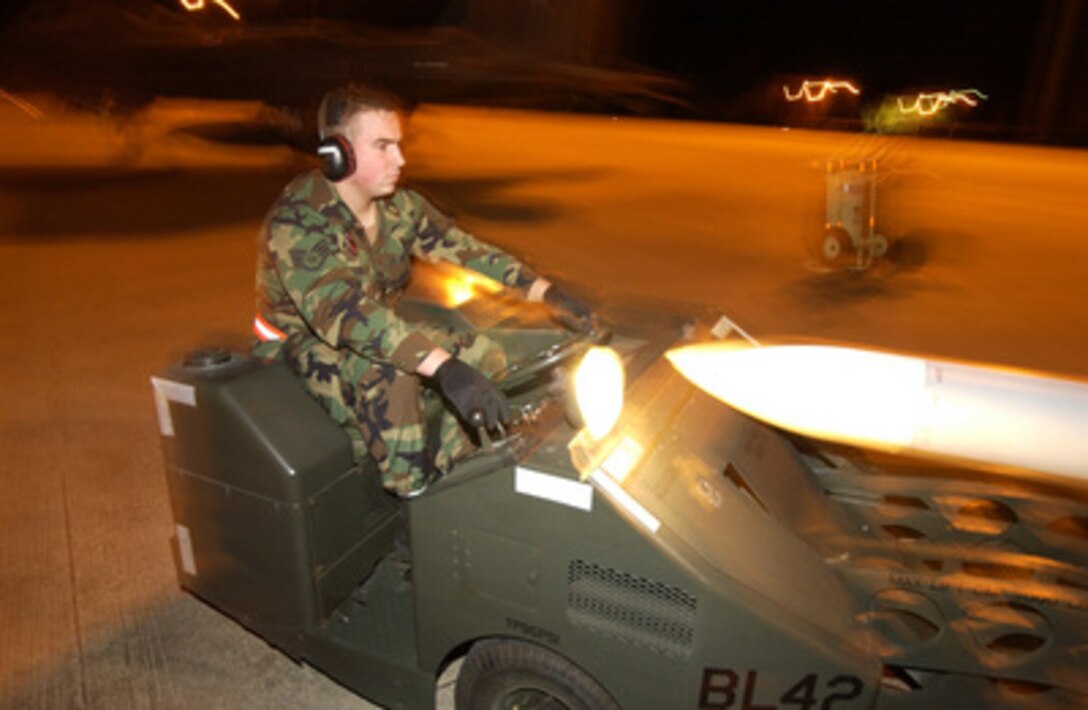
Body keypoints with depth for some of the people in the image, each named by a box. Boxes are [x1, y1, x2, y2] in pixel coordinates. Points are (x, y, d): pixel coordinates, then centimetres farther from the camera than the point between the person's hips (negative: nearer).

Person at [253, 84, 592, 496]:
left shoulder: (400, 207, -4)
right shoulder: (297, 225, -27)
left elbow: (464, 251, -4)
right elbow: (347, 315, -42)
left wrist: (545, 292, -18)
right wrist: (446, 369, -54)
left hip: (379, 331, 7)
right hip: (303, 344, -7)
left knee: (485, 356, -11)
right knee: (392, 380, -38)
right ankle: (415, 500, -18)